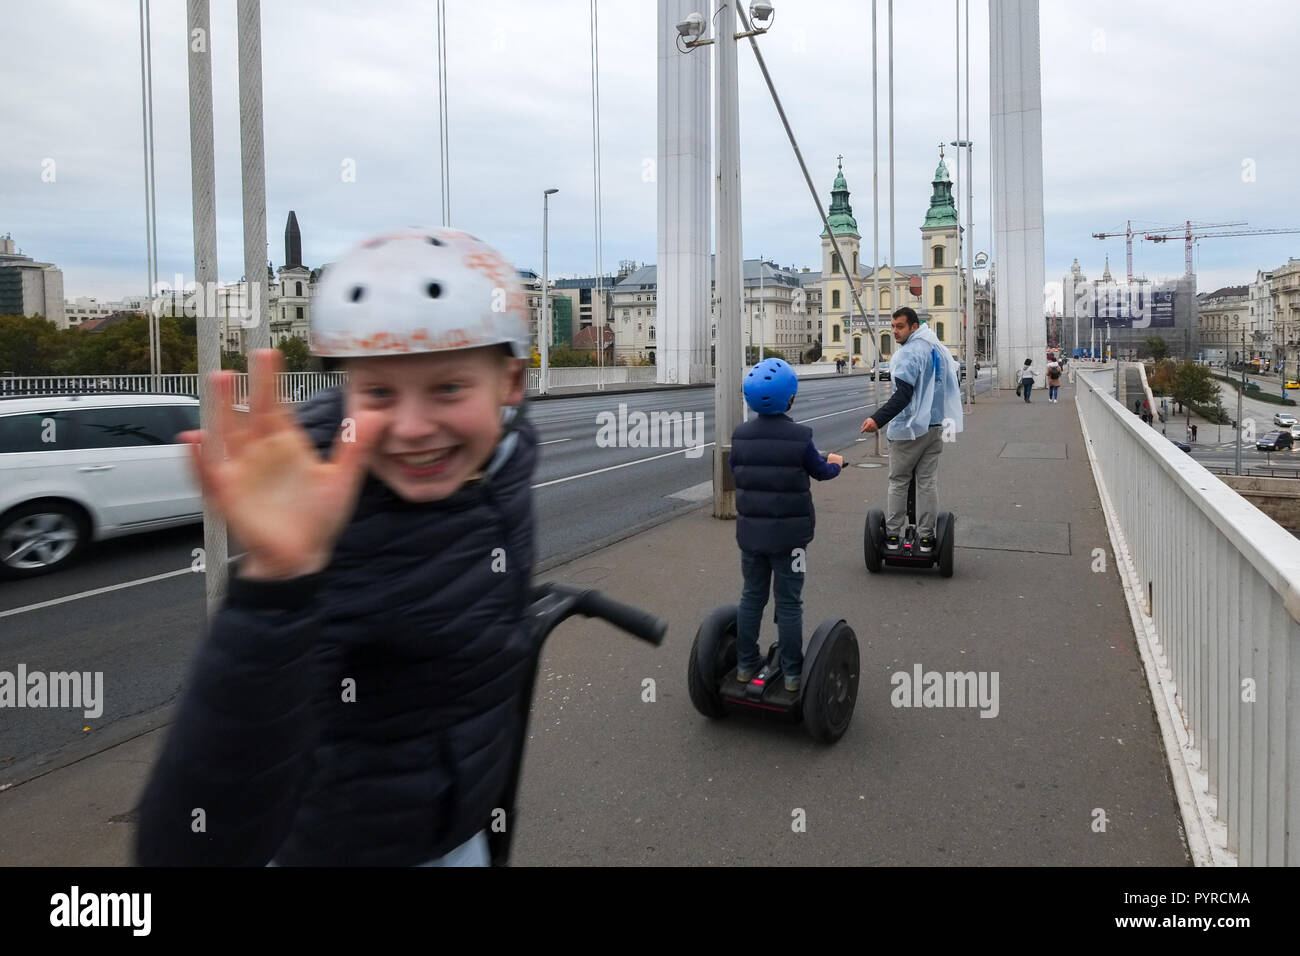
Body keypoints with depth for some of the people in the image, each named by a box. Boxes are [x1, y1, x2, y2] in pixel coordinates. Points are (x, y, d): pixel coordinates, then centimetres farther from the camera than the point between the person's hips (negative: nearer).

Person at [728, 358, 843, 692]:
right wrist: (835, 463, 23)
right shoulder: (799, 436, -15)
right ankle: (792, 672, 14)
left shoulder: (741, 434, -5)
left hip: (750, 530, 3)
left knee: (752, 596, 16)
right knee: (789, 602, 6)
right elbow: (821, 471, 0)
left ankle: (746, 663, 24)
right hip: (789, 533, -3)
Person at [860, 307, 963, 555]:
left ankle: (893, 536, 6)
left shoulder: (908, 353, -14)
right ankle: (926, 538, 8)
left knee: (898, 482, 3)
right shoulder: (939, 349, 13)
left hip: (908, 428, -7)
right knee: (928, 482, 8)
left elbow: (903, 395, -25)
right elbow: (952, 387, 21)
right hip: (935, 426, 7)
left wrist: (878, 419, -32)